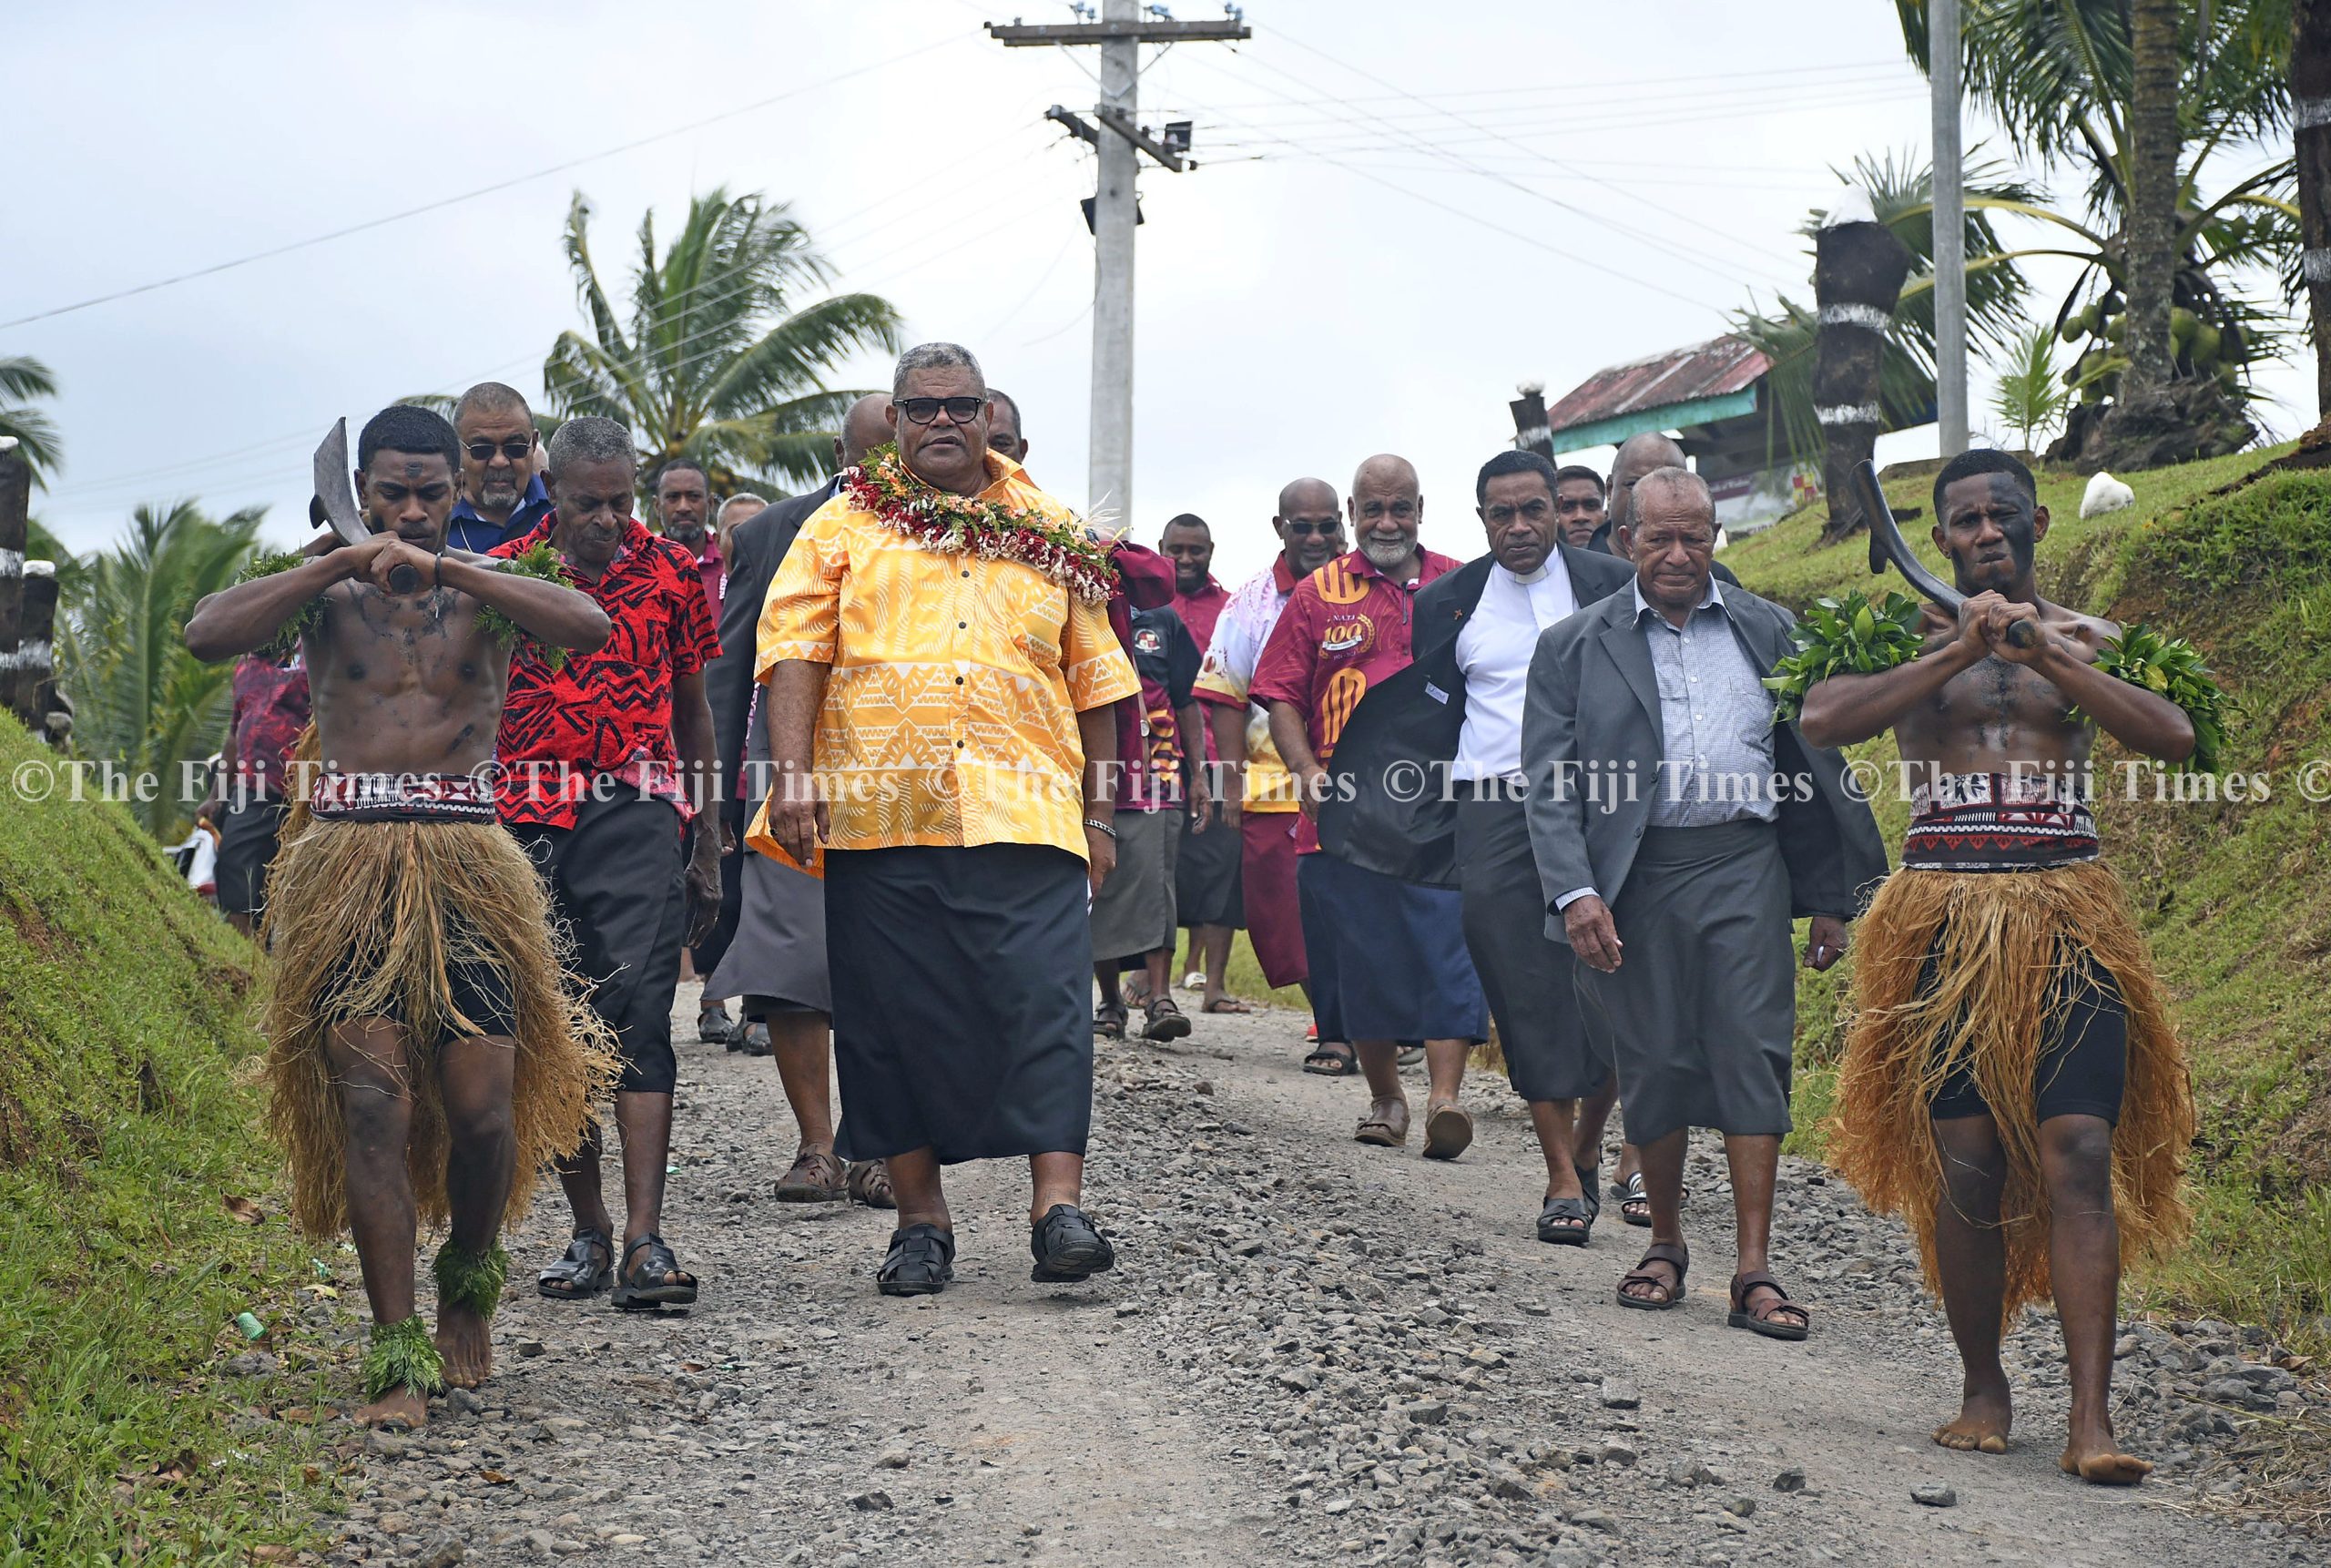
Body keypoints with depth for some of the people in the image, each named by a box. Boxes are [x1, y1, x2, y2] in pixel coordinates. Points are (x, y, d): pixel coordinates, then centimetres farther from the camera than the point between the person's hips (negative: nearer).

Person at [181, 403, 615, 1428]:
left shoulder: (488, 593, 11)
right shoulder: (324, 593, 11)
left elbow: (588, 628, -10)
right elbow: (208, 634, -7)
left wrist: (445, 569, -15)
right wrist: (344, 563, -10)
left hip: (469, 862, 0)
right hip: (347, 861, 0)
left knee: (485, 1106, -5)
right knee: (369, 1094, -10)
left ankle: (469, 1284, 24)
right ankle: (398, 1352, -5)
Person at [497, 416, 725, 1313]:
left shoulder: (669, 572, 8)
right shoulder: (502, 574, 6)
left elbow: (693, 710, 15)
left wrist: (707, 845, 14)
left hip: (639, 811, -1)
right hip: (530, 822, 1)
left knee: (638, 1008, -13)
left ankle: (645, 1240, -16)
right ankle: (588, 1231, 15)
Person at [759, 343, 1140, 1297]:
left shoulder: (1051, 537, 15)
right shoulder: (845, 528, 11)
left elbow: (1094, 681, 17)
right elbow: (795, 651, 2)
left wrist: (1099, 813, 13)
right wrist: (793, 773, -11)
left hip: (1026, 815, 0)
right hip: (880, 819, 0)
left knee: (1043, 1003, -10)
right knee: (895, 1014, 4)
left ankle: (1058, 1209, -9)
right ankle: (920, 1219, 13)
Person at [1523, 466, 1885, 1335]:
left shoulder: (1769, 631, 11)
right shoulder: (1574, 646, 7)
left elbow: (1815, 767, 14)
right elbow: (1550, 782, 0)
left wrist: (1831, 899, 12)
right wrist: (1575, 892, -13)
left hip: (1743, 870, 1)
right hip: (1634, 878, 0)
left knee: (1752, 1057, -5)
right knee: (1653, 1066, 5)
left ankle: (1754, 1271, -3)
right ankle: (1665, 1243, 24)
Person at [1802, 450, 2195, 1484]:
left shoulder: (2089, 640, 13)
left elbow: (2174, 737, -4)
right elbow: (1822, 720, -11)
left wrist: (2048, 654, -12)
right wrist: (1958, 652, -15)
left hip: (2070, 918, 1)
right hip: (1946, 917, 0)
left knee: (2080, 1156, -10)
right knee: (1964, 1161, -1)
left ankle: (2091, 1418, -11)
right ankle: (1983, 1388, 16)